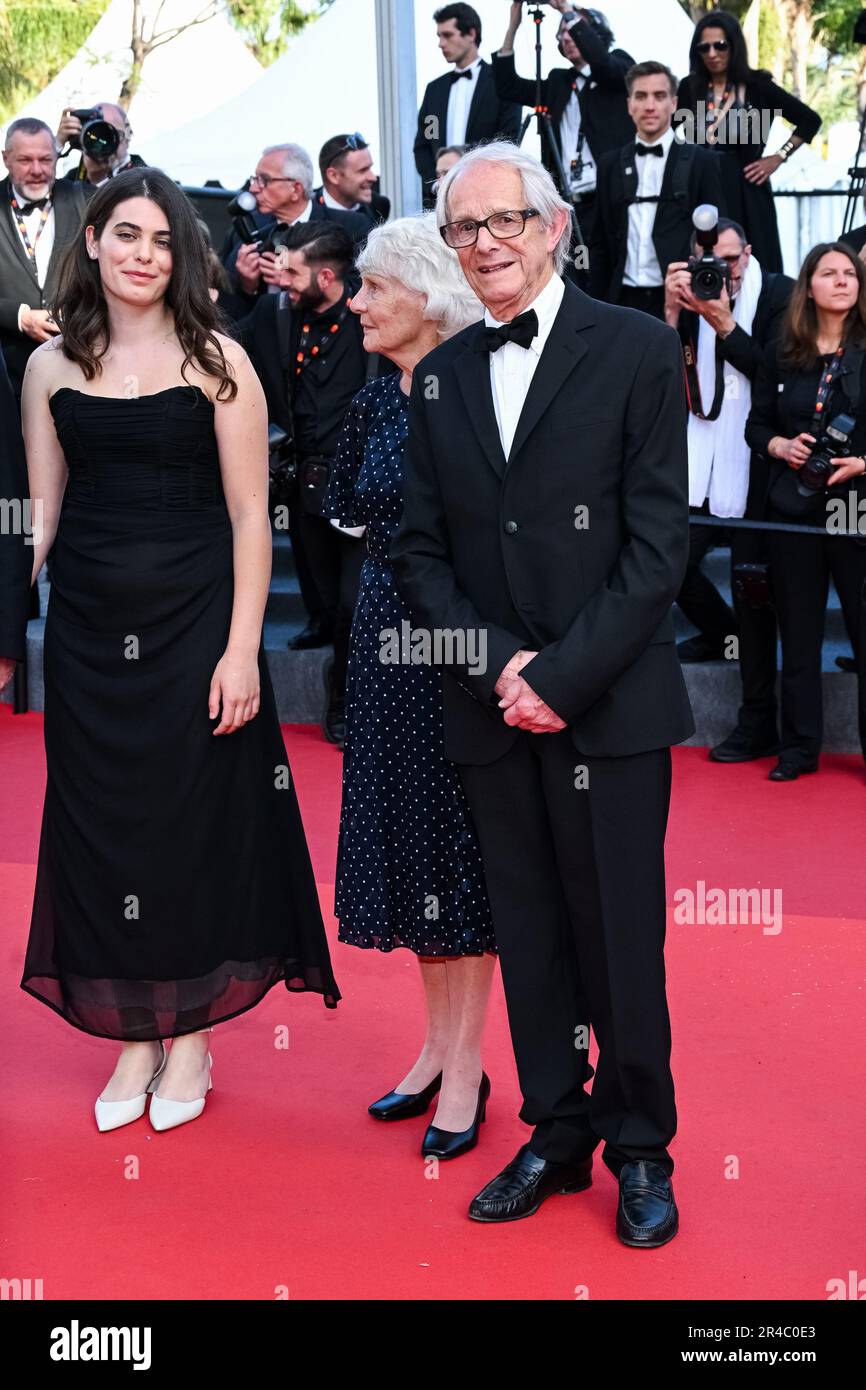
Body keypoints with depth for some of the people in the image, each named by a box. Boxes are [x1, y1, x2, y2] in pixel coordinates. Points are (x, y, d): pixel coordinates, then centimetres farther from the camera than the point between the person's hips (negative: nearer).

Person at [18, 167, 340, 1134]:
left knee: (197, 821, 6)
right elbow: (43, 511, 9)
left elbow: (249, 514, -5)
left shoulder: (216, 361, -3)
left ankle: (192, 1034, 23)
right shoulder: (53, 366, 6)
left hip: (194, 622, -3)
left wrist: (242, 649, -11)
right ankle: (133, 1035, 24)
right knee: (103, 826, 8)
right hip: (87, 628, 3)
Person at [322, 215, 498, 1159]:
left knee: (458, 841, 1)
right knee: (406, 834, 12)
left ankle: (466, 1067, 12)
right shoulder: (376, 403, 8)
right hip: (387, 637, 7)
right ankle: (438, 1046, 25)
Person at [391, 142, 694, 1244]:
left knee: (622, 936, 4)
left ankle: (641, 1149, 21)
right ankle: (557, 1134, 26)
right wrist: (497, 665, -8)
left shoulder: (639, 351, -3)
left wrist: (562, 674, -14)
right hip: (493, 707, 4)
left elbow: (658, 545, -8)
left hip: (611, 703, -4)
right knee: (528, 934, 11)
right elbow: (421, 552, 8)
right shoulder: (440, 378, 10)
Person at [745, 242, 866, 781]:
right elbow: (757, 424, 13)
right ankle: (800, 746, 19)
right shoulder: (782, 355, 7)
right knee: (798, 632, 9)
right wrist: (781, 446, -6)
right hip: (796, 508, 3)